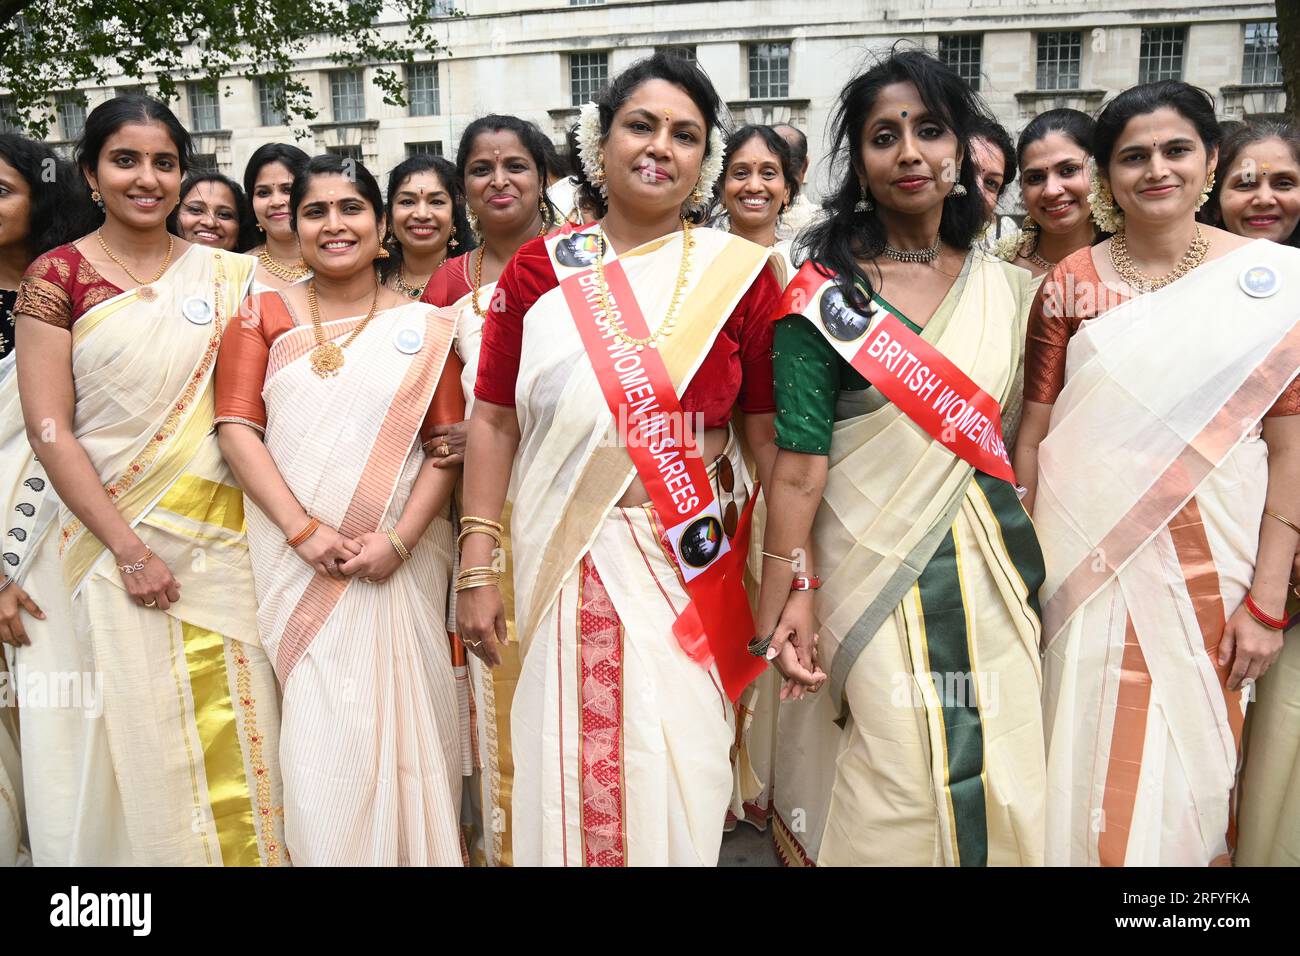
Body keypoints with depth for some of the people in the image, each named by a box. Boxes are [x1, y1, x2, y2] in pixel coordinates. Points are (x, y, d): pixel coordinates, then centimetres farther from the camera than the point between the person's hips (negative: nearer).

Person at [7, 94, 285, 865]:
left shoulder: (226, 275, 10)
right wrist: (128, 548, -11)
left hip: (214, 540, 2)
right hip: (102, 541, -2)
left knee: (223, 740, 1)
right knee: (122, 741, 5)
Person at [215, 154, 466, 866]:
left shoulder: (423, 327, 5)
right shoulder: (265, 315, 8)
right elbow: (237, 427, -1)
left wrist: (399, 539, -13)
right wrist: (303, 529, -13)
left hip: (398, 559, 0)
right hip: (297, 559, 1)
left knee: (400, 718, 5)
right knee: (318, 729, 3)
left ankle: (415, 850, 25)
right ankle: (324, 853, 22)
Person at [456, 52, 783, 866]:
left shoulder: (740, 274, 0)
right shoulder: (541, 270, 4)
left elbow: (771, 435, 0)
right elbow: (493, 421, 4)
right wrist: (477, 568, -1)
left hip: (693, 563, -1)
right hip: (566, 562, 1)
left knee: (679, 778, 6)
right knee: (570, 771, 11)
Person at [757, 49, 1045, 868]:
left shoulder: (1008, 288, 7)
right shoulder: (826, 291, -7)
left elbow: (1020, 437, 12)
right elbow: (798, 462, -12)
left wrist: (1038, 577, 8)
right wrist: (786, 595, -17)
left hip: (991, 575, 5)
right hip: (868, 573, -4)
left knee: (996, 792, 13)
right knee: (886, 800, 6)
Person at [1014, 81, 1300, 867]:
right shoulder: (1071, 283, 2)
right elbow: (1033, 431, 3)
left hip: (1207, 571, 0)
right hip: (1088, 562, 1)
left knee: (1189, 757, 10)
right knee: (1091, 761, 9)